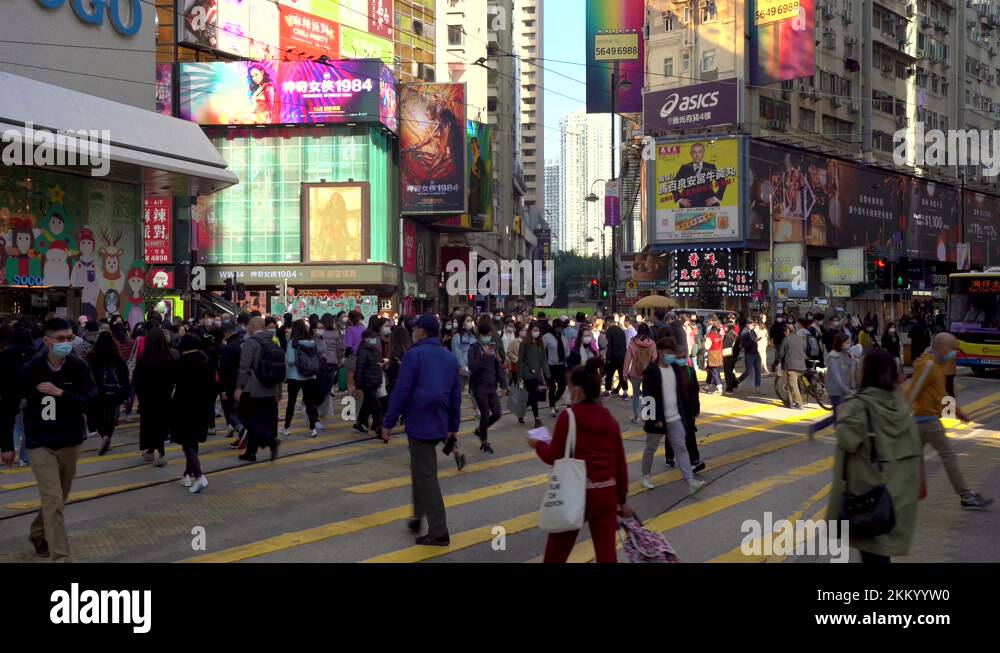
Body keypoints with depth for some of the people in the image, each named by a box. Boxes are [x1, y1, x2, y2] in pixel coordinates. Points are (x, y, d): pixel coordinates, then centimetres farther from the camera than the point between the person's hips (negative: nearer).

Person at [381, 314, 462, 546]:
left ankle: (439, 532, -5)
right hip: (439, 423, 7)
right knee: (421, 469, 23)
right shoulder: (450, 358, 11)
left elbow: (401, 392, -14)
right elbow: (456, 395, 13)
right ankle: (418, 516, 26)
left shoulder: (414, 355, -10)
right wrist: (453, 426, 20)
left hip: (419, 423, -7)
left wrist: (388, 423, -8)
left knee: (425, 476, -4)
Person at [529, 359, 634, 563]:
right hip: (607, 493, 4)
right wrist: (622, 499, 17)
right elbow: (621, 463, 7)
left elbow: (554, 457, -7)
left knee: (556, 552, 13)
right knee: (607, 552, 9)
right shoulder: (610, 418, 3)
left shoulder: (569, 416, -12)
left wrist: (538, 444, 14)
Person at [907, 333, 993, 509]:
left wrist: (957, 410, 22)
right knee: (949, 456, -3)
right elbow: (911, 393, -22)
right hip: (928, 419, -10)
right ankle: (967, 497, 4)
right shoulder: (928, 366, -20)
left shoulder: (937, 365, 13)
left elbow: (940, 393, 23)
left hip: (923, 419, 10)